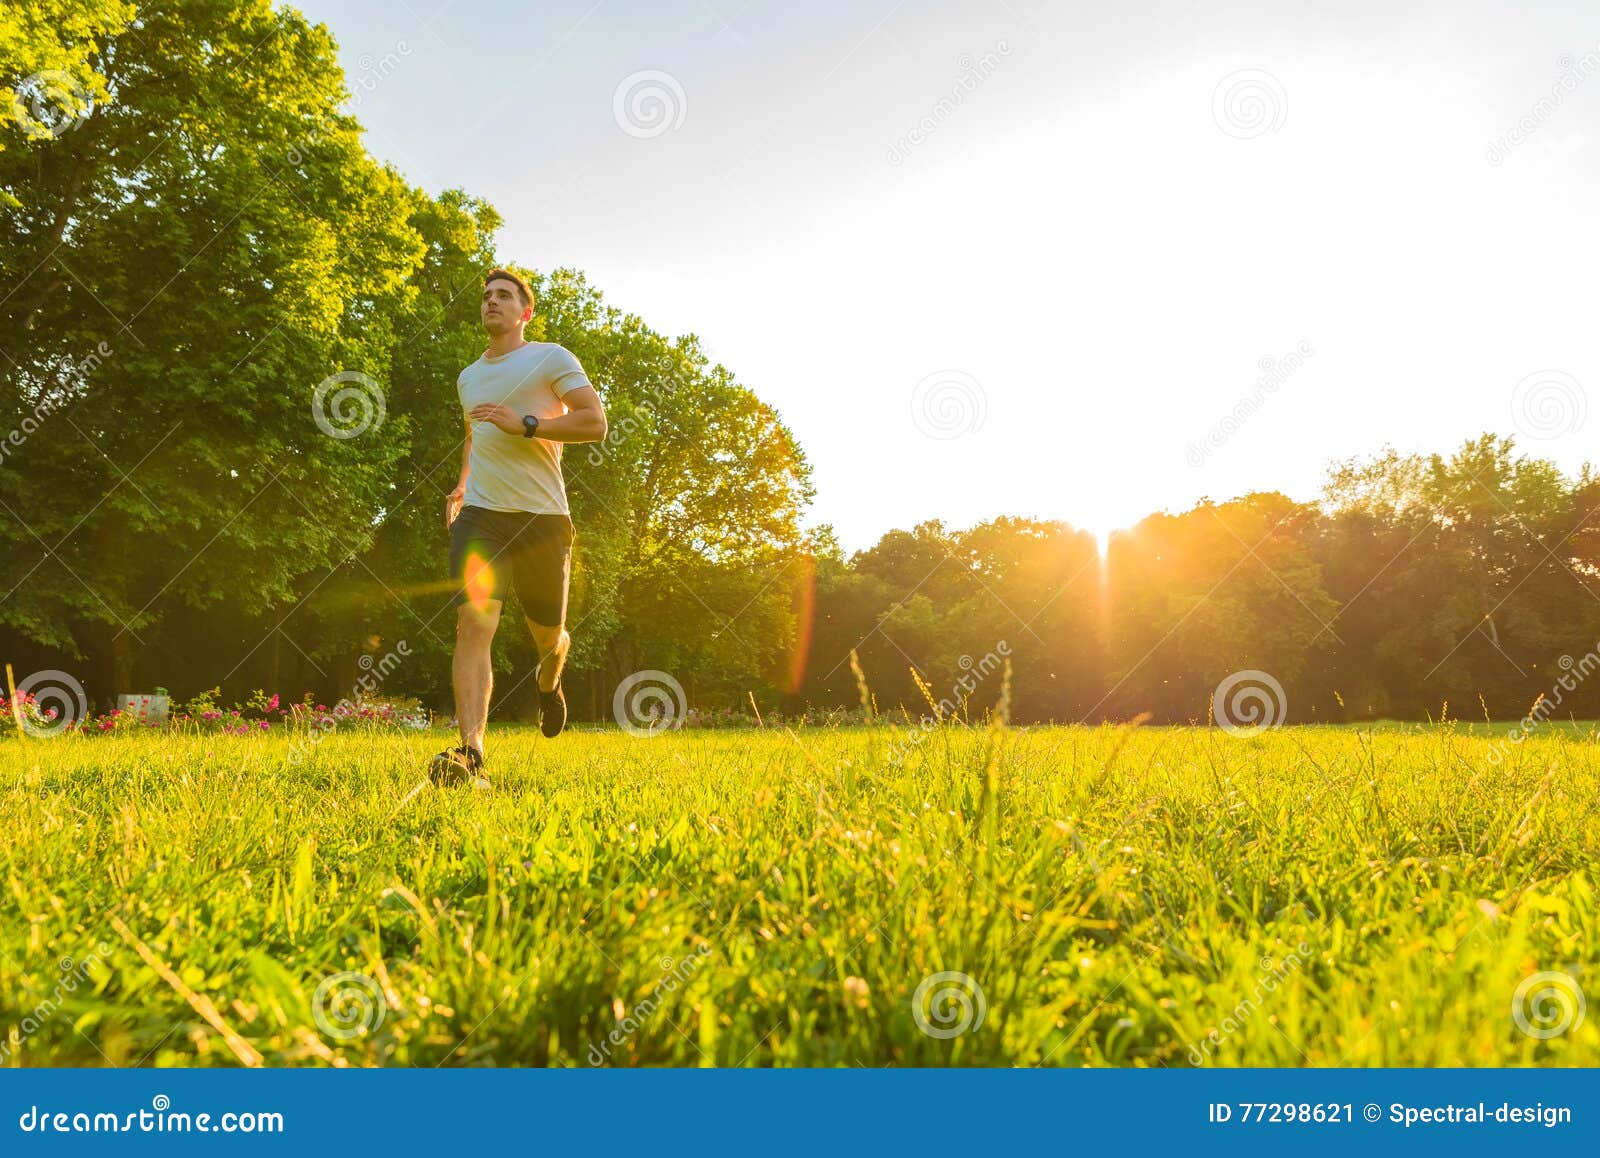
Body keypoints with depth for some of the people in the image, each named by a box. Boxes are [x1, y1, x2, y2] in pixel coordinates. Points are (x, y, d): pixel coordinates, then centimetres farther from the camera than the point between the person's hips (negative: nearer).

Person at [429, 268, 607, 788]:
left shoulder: (551, 358, 2)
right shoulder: (468, 378, 20)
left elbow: (595, 422, -9)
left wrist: (524, 423, -17)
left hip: (542, 516, -3)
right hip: (481, 514, 3)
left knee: (547, 636, 10)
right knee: (473, 624, -19)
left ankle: (549, 686, 48)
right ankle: (471, 754, -28)